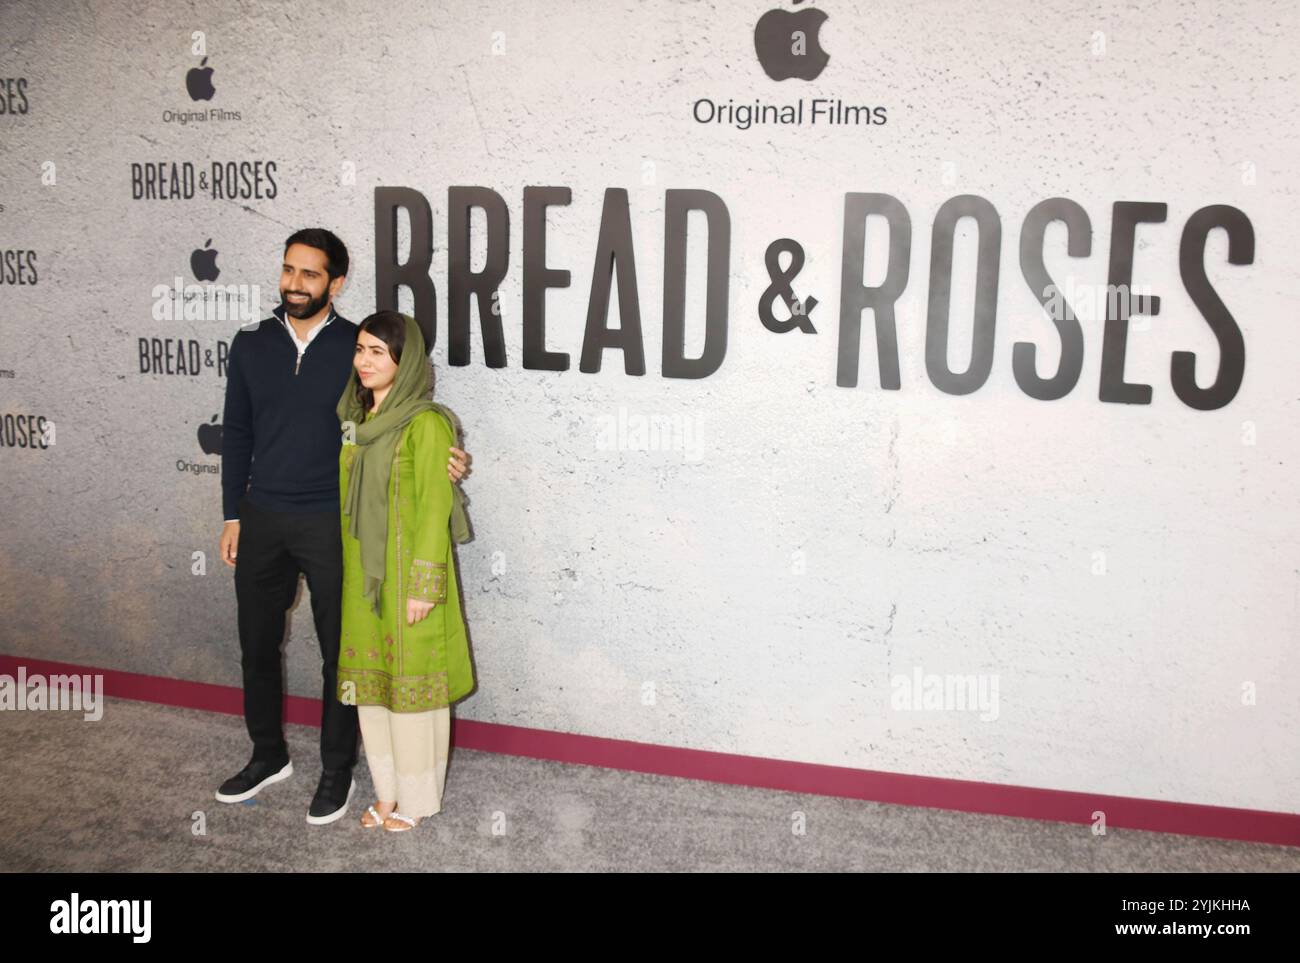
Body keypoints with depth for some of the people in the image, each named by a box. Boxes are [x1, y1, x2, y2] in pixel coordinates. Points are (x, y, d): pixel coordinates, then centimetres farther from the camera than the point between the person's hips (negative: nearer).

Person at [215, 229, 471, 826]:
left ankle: (336, 770, 24)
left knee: (338, 652, 6)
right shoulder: (251, 345, 4)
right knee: (257, 646, 14)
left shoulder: (357, 346, -6)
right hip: (262, 519, 4)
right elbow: (237, 436, 9)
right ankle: (268, 756, 35)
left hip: (331, 523, -3)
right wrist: (233, 517, 7)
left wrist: (442, 462, -17)